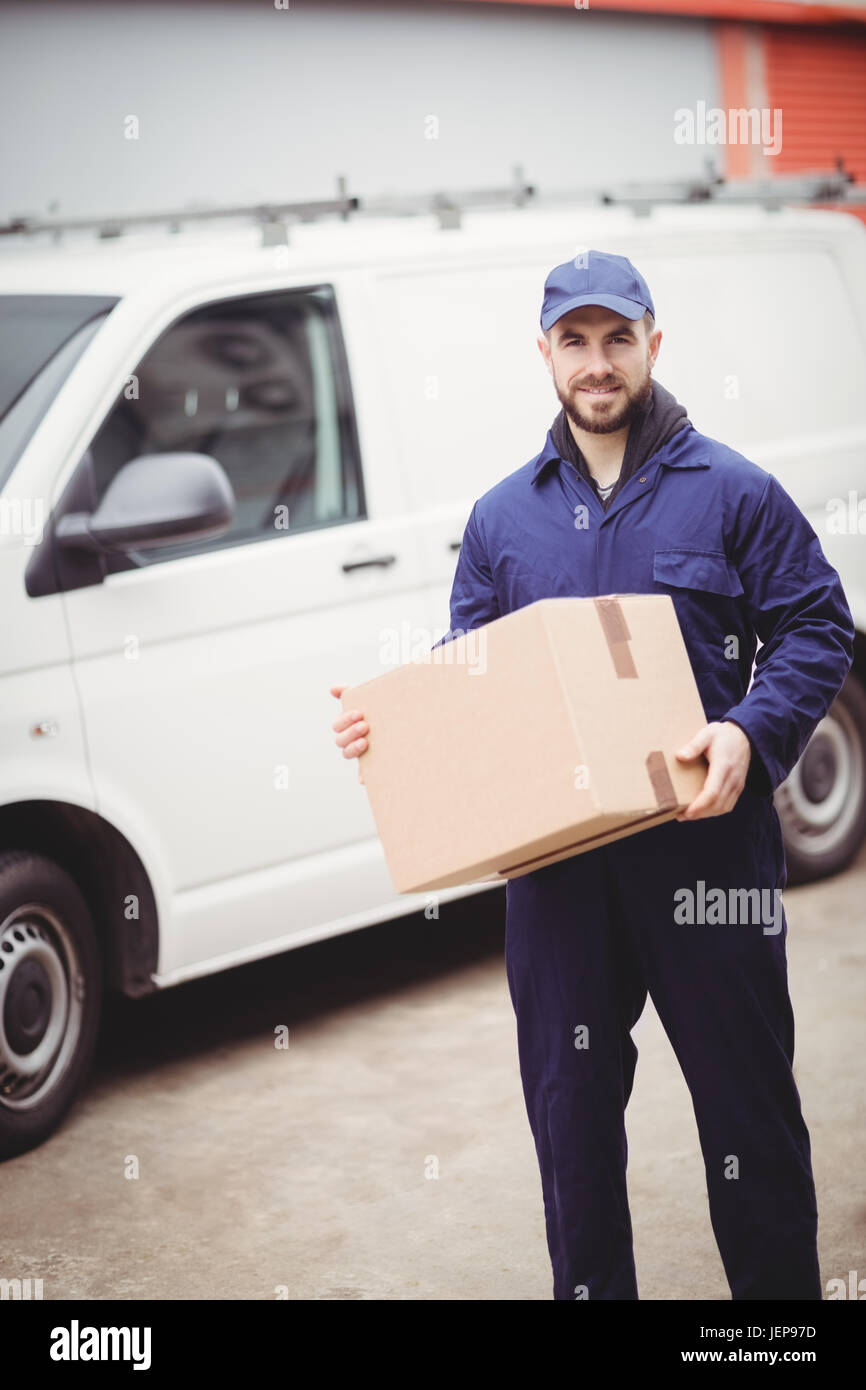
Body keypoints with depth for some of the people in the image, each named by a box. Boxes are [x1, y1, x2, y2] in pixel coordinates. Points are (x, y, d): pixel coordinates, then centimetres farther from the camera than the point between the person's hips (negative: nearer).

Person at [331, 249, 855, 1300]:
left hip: (706, 844, -3)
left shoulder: (731, 491, 2)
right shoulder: (504, 516, 12)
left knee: (745, 1094, 3)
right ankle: (590, 1289, 26)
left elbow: (817, 630, 0)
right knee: (569, 1099, 11)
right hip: (555, 851, 3)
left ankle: (777, 1287, 18)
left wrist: (751, 735, -16)